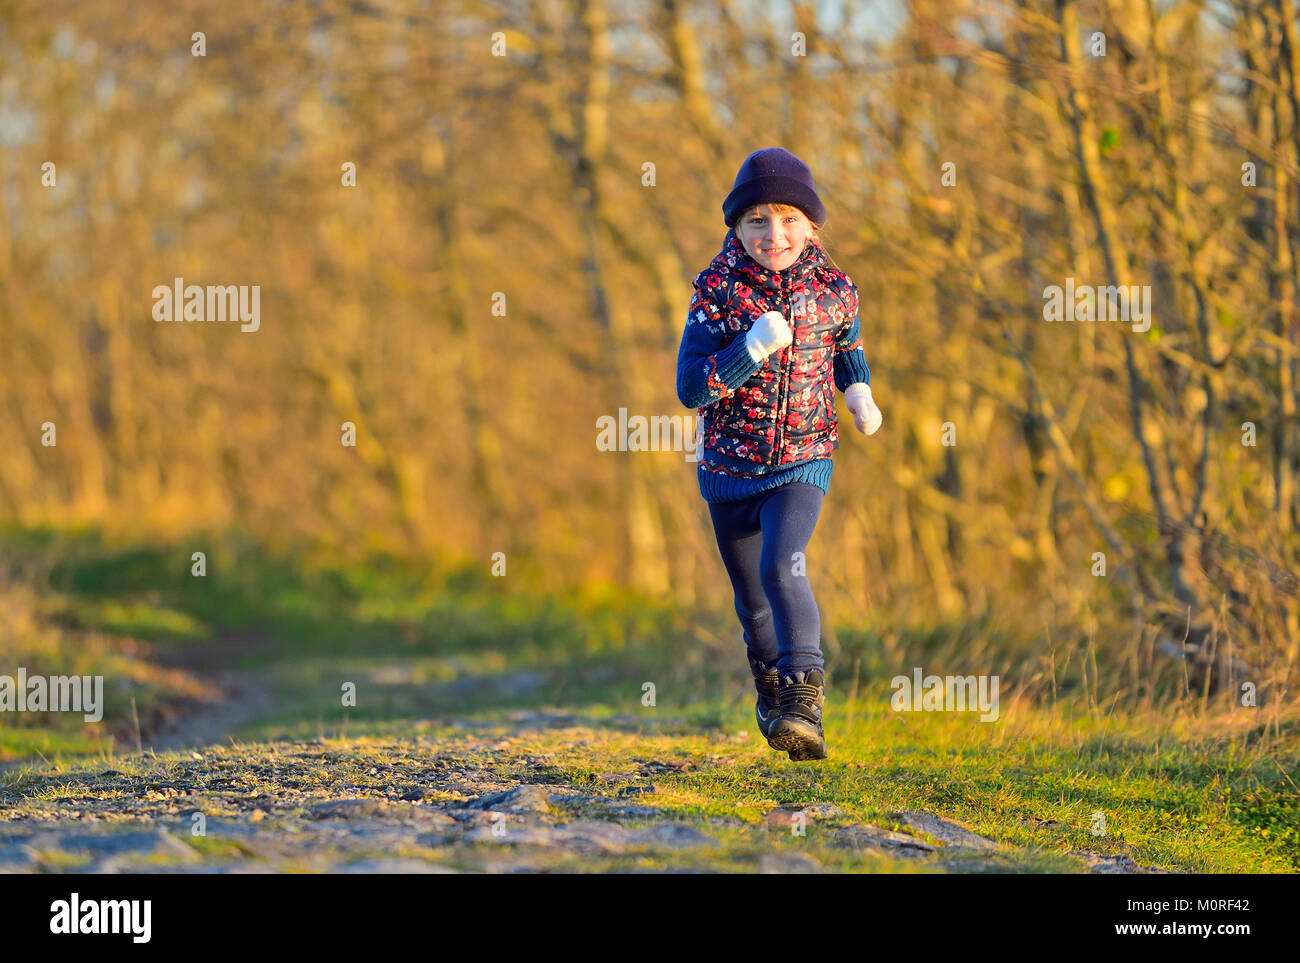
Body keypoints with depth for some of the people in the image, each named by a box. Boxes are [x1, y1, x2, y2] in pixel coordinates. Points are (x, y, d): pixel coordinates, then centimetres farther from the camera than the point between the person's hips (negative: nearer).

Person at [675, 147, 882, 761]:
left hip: (802, 462, -1)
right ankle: (770, 688, 42)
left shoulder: (832, 291, -6)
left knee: (782, 567, -26)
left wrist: (858, 389, 2)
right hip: (729, 466, 1)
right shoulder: (718, 291, -12)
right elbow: (690, 389, -18)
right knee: (752, 598, 15)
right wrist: (752, 349, -30)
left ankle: (804, 702, -29)